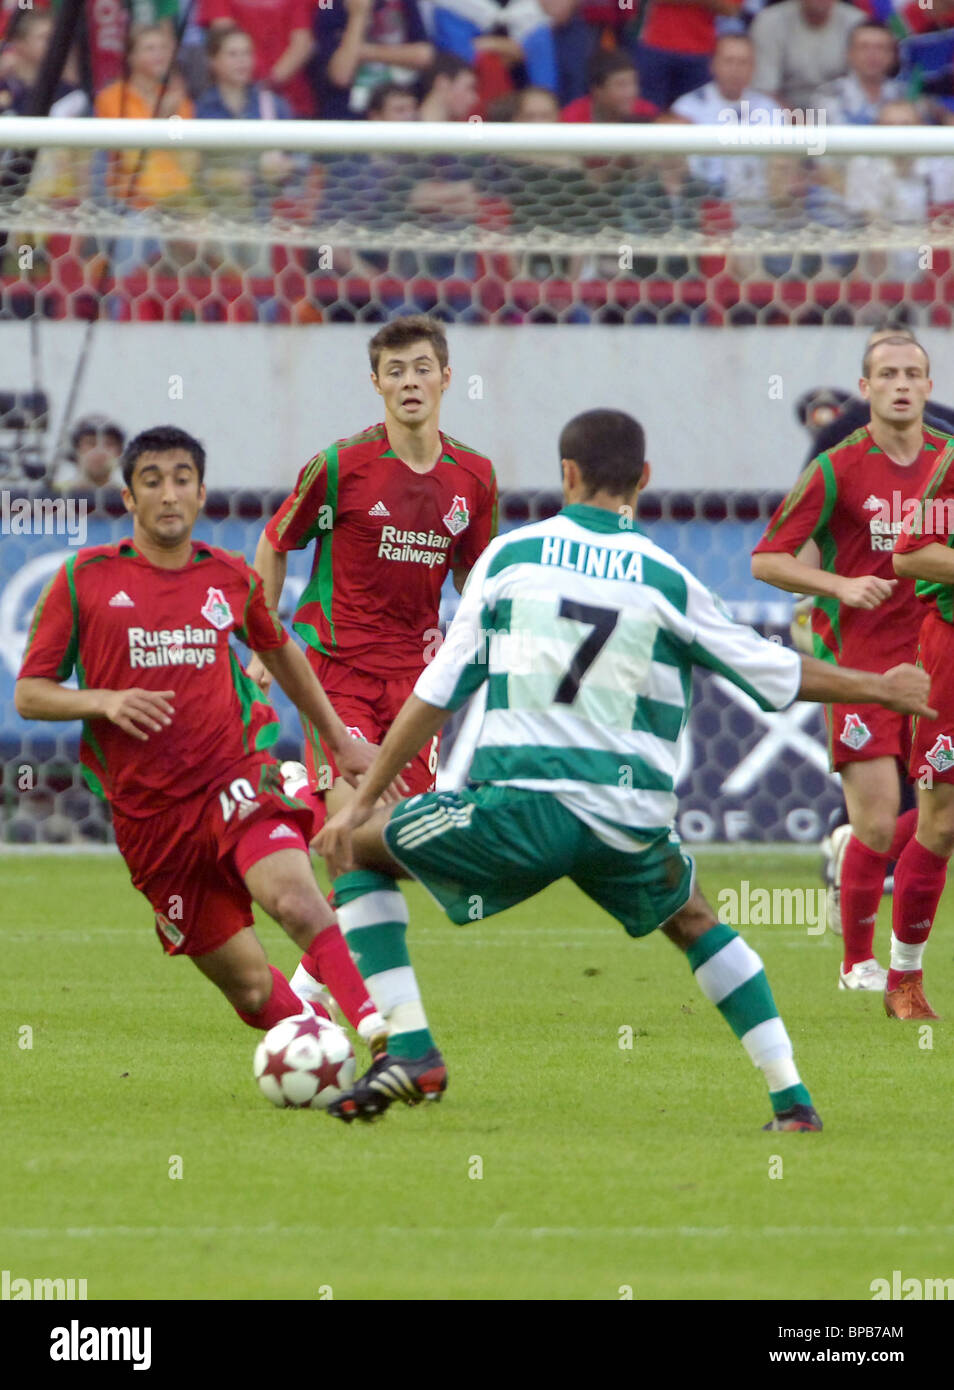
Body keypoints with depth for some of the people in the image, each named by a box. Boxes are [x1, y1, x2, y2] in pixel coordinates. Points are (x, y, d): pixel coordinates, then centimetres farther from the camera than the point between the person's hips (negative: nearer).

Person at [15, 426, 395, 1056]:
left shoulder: (231, 577, 8)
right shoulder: (84, 579, 2)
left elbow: (279, 651, 28)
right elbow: (29, 694, 2)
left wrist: (341, 739, 27)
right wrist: (104, 701, -16)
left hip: (233, 778, 0)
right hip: (147, 813, 0)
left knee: (294, 897, -32)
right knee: (250, 986, -1)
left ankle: (377, 1025, -40)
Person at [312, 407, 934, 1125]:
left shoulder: (510, 555, 6)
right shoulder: (666, 580, 5)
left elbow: (438, 691, 6)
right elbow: (776, 675, 12)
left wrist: (363, 800, 12)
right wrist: (883, 688, 29)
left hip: (519, 805, -2)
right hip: (631, 824, 2)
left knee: (362, 851, 19)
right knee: (695, 923, 30)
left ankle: (410, 1047, 4)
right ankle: (792, 1099, 19)